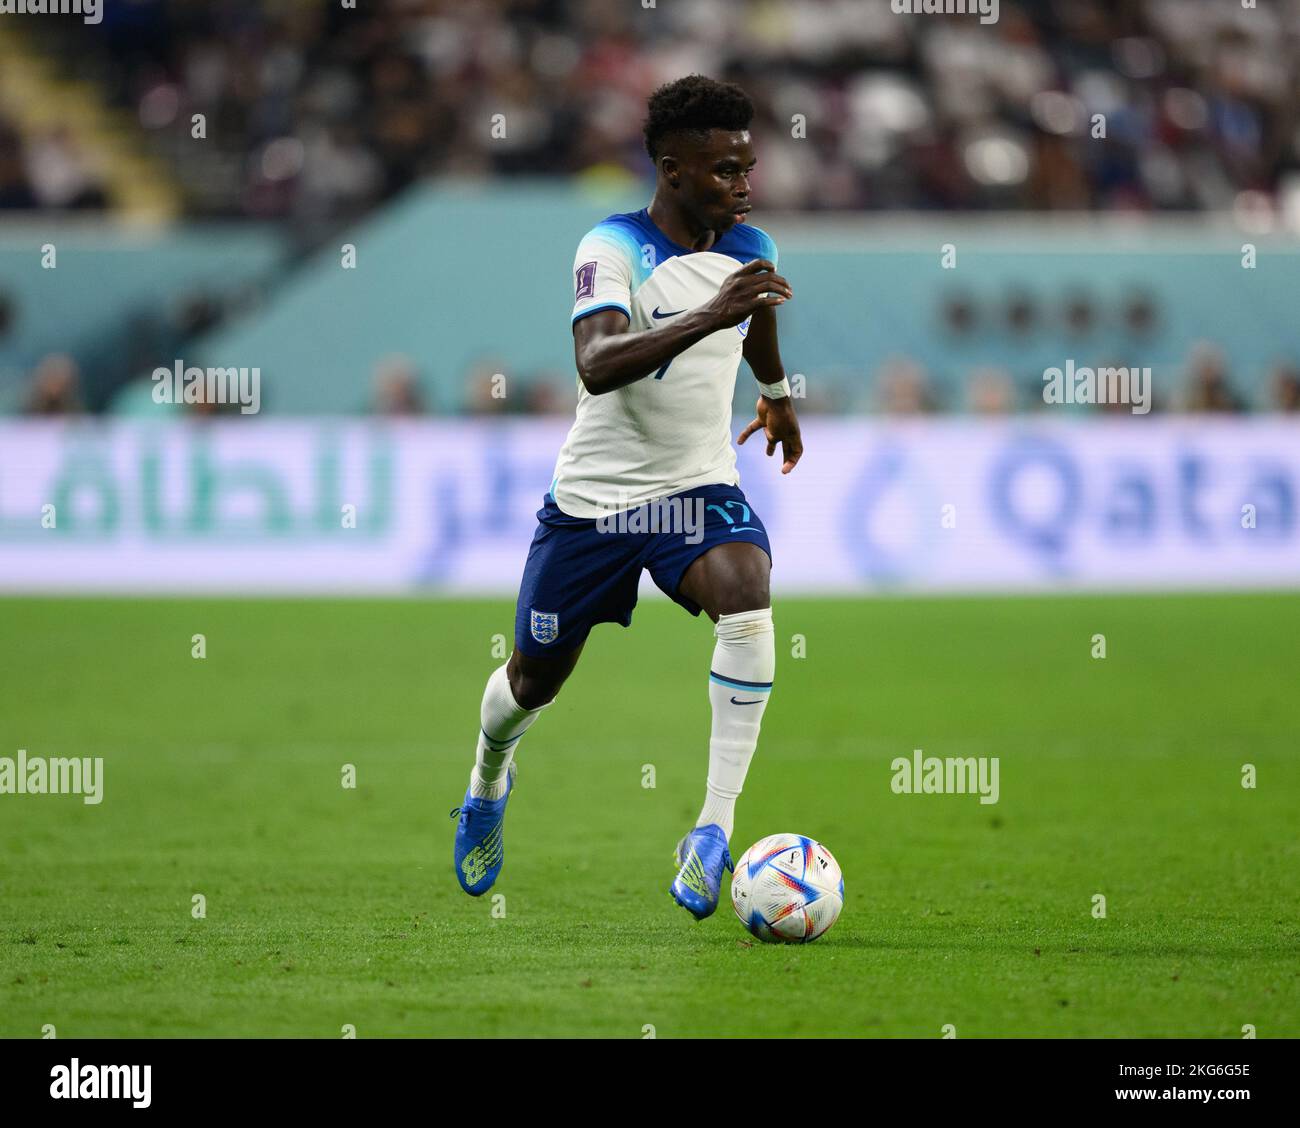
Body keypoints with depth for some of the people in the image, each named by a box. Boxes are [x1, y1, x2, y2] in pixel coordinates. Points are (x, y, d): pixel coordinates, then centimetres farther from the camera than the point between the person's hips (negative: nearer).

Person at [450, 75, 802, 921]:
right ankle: (489, 779, 50)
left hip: (698, 487, 2)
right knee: (535, 679, 12)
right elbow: (596, 365, -36)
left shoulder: (748, 249, -1)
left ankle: (715, 829, -30)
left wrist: (778, 393, 44)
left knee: (746, 599, -30)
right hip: (593, 494, -2)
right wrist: (707, 318, -46)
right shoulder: (613, 247, -18)